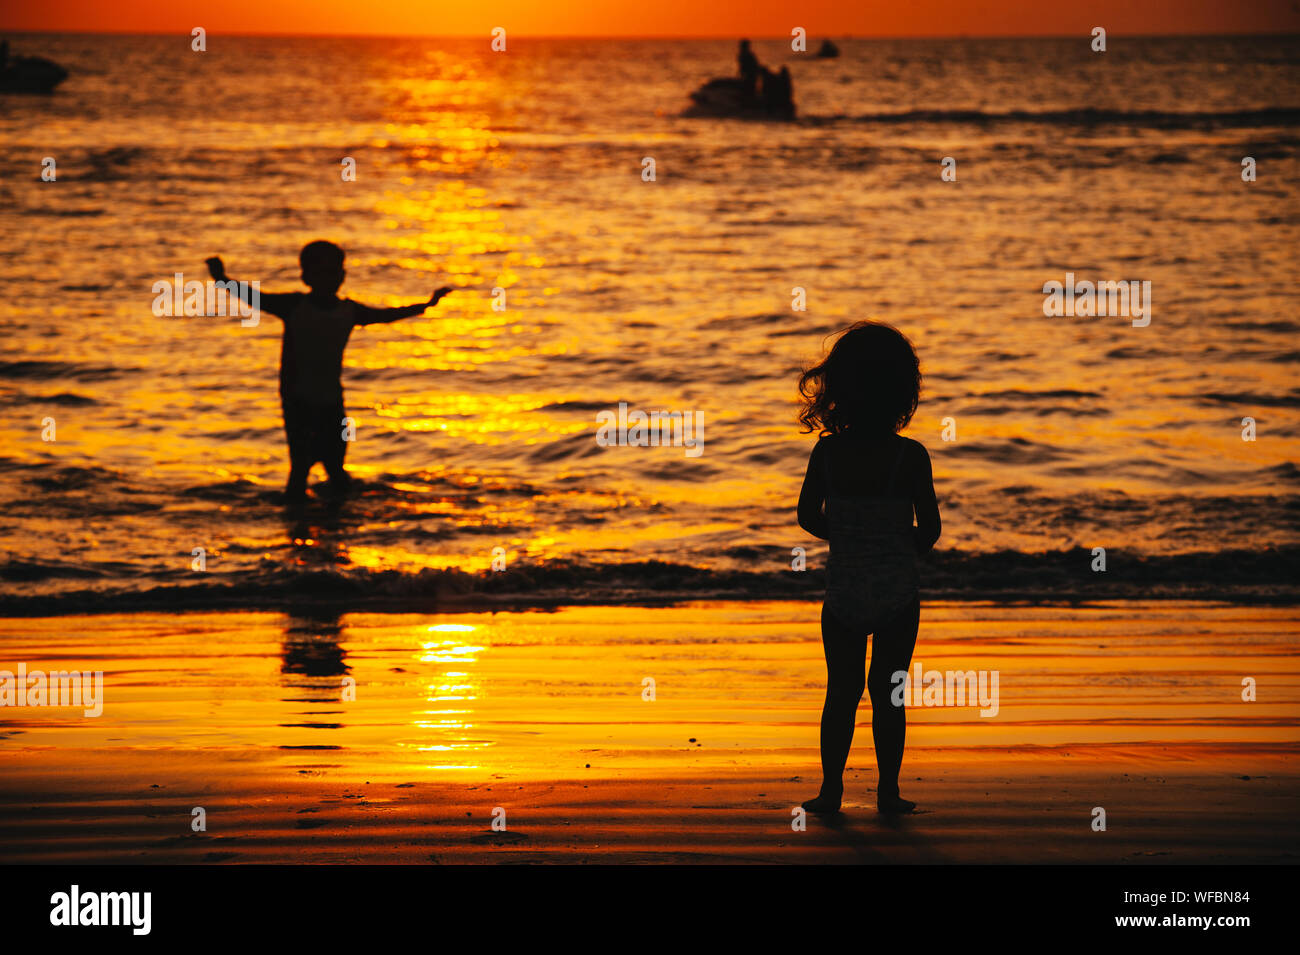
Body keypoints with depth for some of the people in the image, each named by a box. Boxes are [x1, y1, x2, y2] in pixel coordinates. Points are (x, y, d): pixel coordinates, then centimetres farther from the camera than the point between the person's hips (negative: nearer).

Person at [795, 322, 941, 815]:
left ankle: (831, 789, 10)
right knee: (888, 693, 8)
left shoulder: (827, 452, -7)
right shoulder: (911, 455, -12)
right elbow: (929, 528, -8)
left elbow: (809, 517, 2)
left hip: (843, 594, 1)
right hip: (897, 594, -1)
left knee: (842, 692, 11)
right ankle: (888, 791, 10)